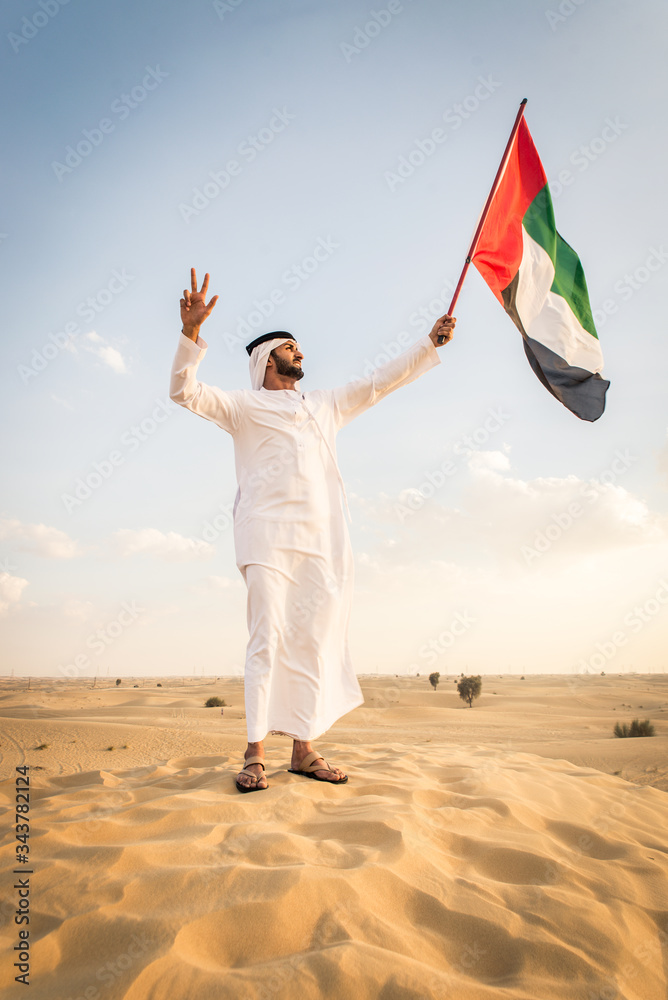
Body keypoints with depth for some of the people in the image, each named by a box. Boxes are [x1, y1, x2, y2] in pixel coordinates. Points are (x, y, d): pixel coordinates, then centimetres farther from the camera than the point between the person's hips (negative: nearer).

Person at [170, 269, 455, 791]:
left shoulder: (327, 403, 27)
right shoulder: (244, 405, 13)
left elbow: (381, 381, 29)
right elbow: (185, 392, 2)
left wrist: (430, 343, 25)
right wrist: (192, 330, -12)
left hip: (324, 538, 5)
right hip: (269, 534, -4)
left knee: (317, 640, 1)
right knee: (269, 637, -10)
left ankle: (304, 749, 8)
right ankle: (256, 752, -4)